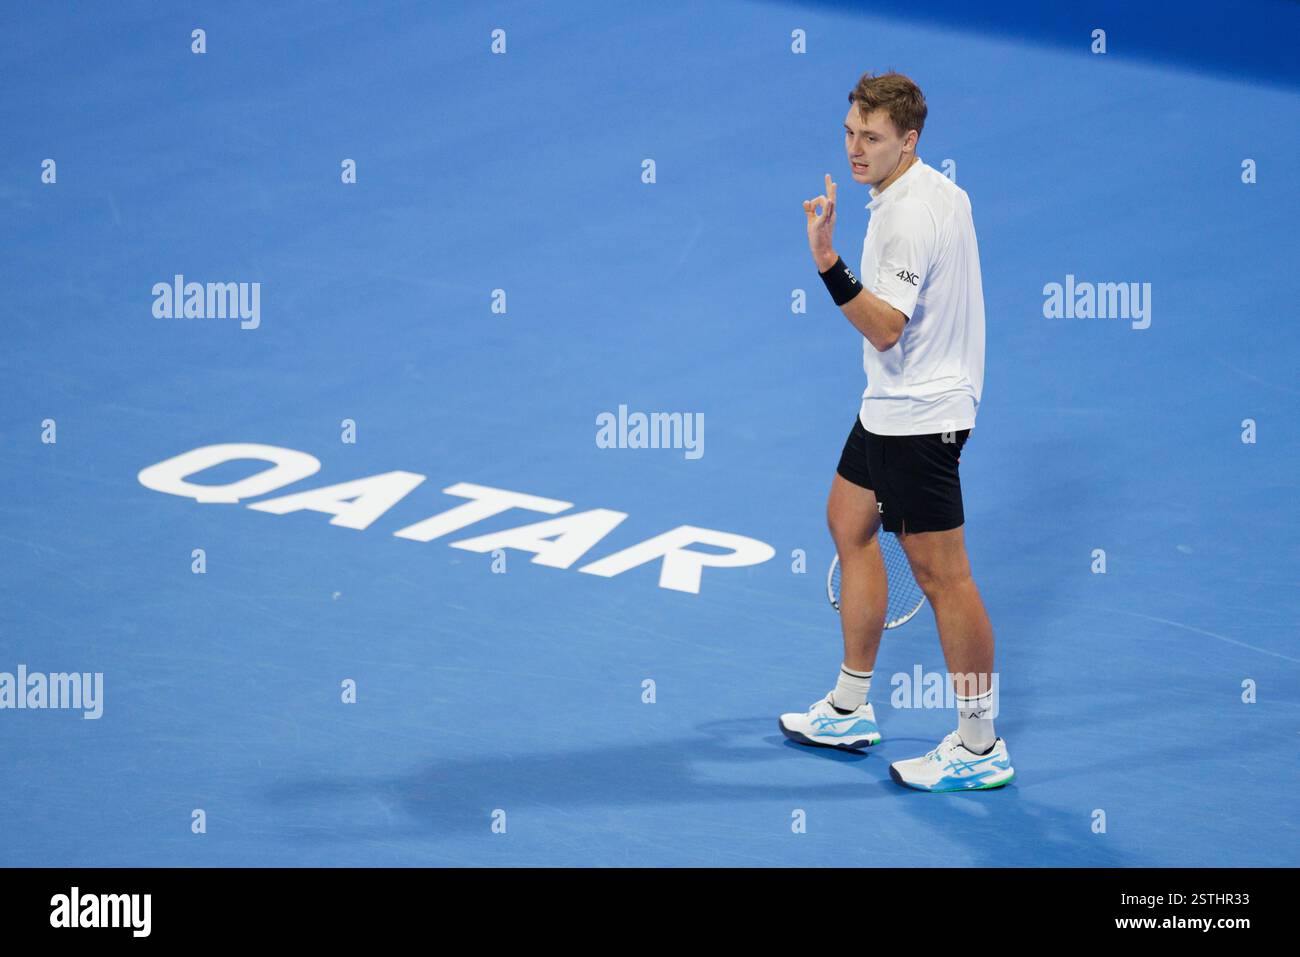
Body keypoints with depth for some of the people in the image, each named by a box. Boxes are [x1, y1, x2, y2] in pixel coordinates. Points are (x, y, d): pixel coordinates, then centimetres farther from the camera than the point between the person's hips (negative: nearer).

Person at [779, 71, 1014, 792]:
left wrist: (830, 264, -40)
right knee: (849, 526, 19)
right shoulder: (941, 189, 8)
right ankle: (850, 711, 30)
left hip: (919, 415, -11)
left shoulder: (908, 218, -24)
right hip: (890, 408, 11)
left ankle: (980, 748, 4)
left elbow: (886, 328, -31)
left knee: (940, 572, -5)